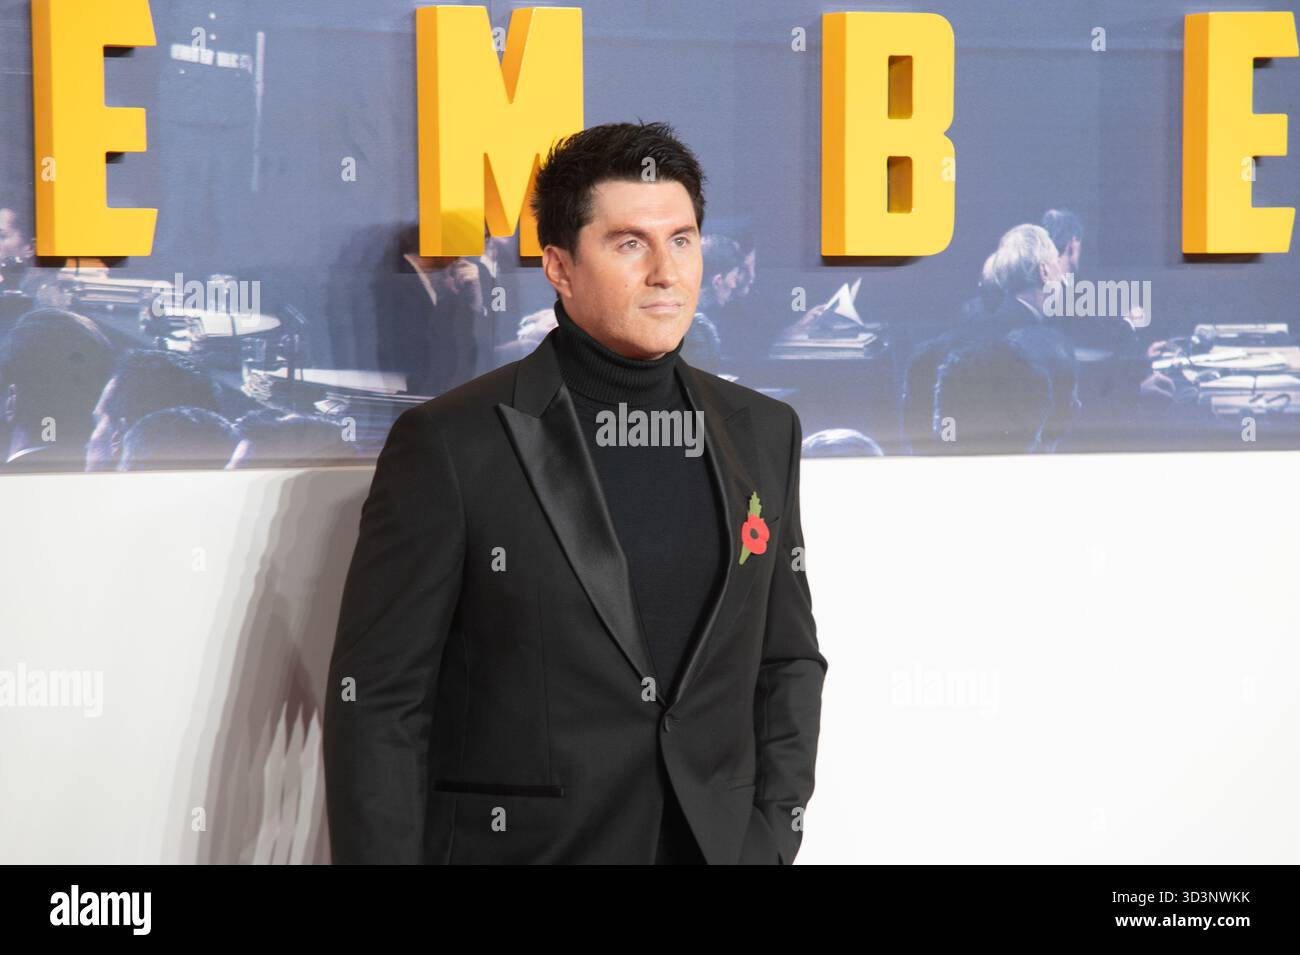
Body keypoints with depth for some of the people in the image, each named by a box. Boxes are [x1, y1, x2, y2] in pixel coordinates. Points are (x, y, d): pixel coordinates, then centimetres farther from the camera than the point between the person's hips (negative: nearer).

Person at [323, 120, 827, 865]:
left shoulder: (763, 435, 6)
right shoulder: (449, 445, -8)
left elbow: (788, 662, 12)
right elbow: (377, 701, -8)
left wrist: (773, 839, 3)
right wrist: (386, 853, -12)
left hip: (719, 845, 4)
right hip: (517, 842, -3)